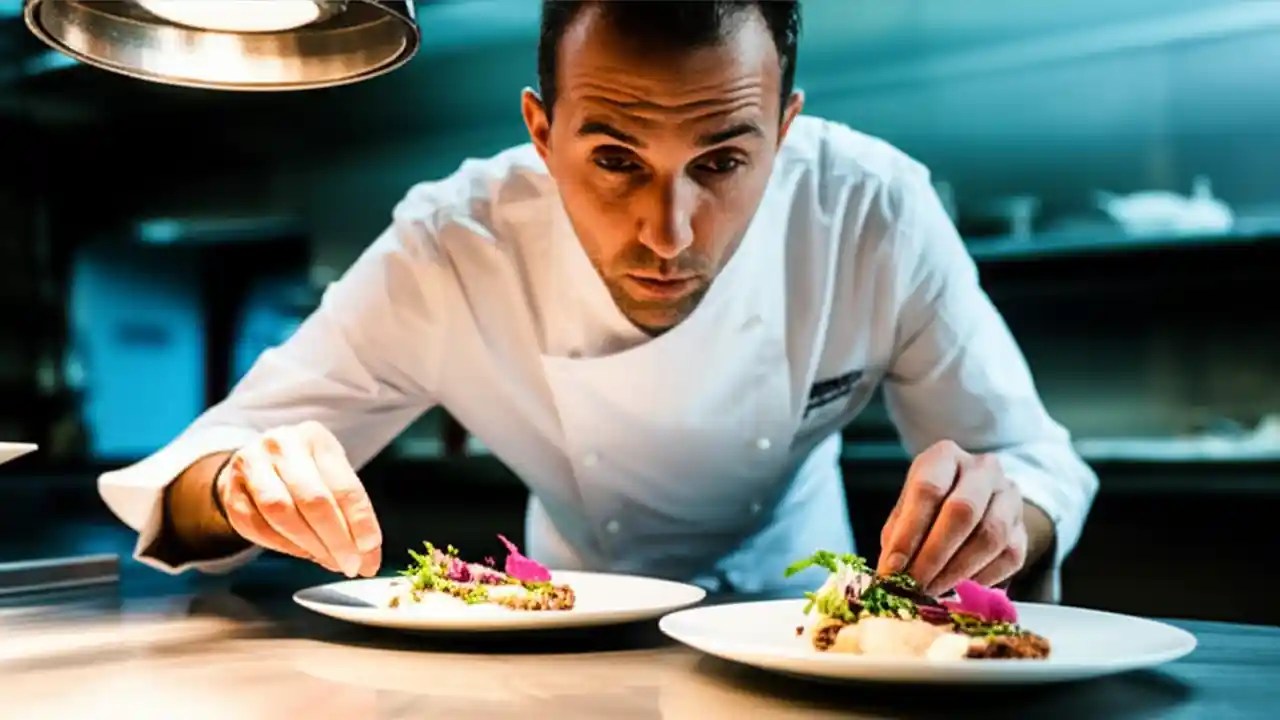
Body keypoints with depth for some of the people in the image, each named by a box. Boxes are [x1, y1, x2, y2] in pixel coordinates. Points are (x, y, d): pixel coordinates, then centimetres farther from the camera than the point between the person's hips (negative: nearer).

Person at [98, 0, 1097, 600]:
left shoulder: (877, 219, -24)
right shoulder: (450, 252, -24)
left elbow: (1035, 463, -15)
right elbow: (185, 479, -18)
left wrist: (1003, 516, -37)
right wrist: (242, 484, -40)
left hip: (791, 615, 1)